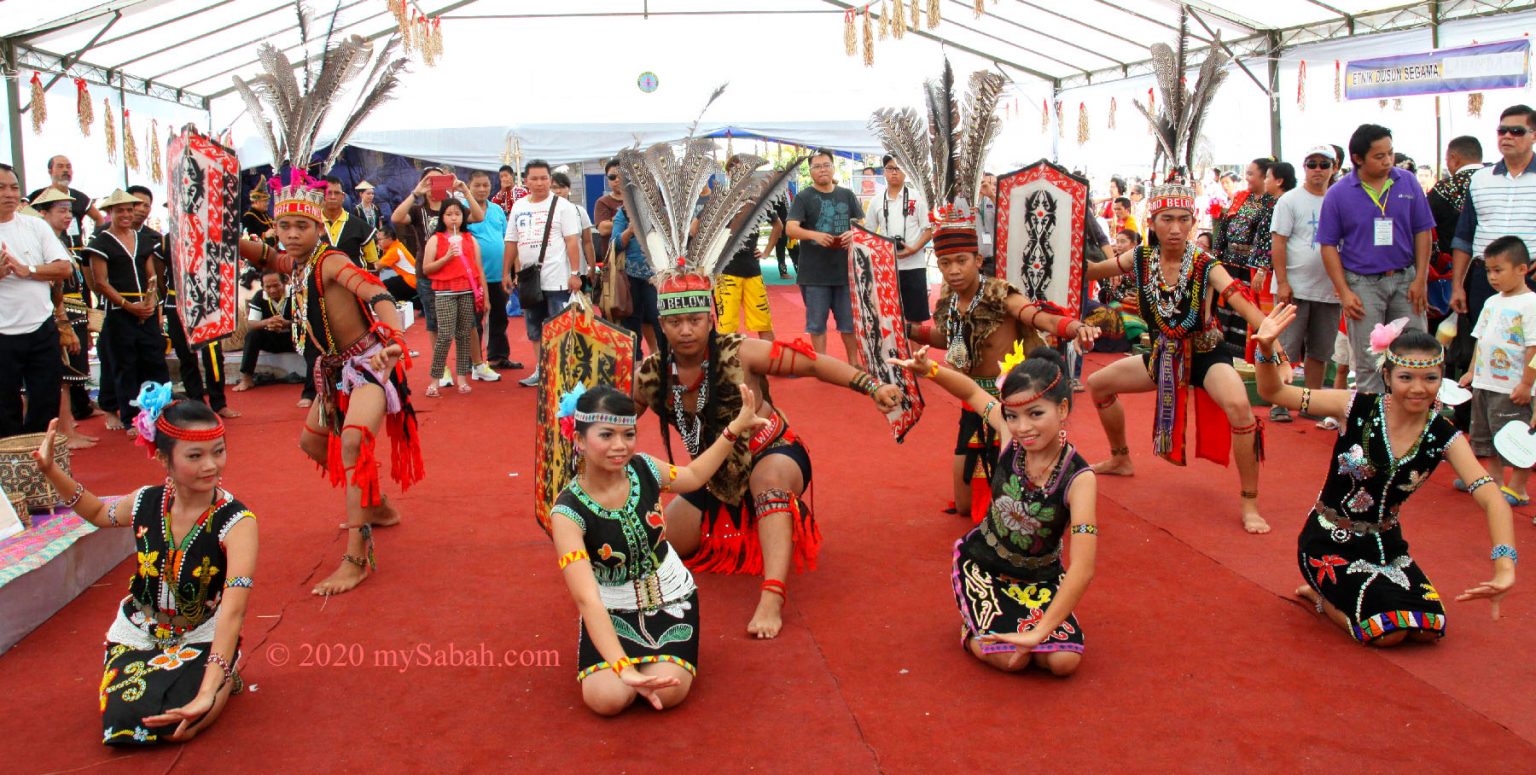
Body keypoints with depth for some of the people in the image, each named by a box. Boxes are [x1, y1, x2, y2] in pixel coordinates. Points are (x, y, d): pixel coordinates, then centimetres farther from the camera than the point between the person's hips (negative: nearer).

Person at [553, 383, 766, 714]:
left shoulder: (643, 469, -13)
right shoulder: (568, 512, -25)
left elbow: (693, 476, 14)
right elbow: (586, 598, -35)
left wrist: (735, 429, 10)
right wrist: (623, 668, -46)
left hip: (671, 598, 2)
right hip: (612, 610, -2)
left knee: (669, 692, -23)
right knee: (607, 698, -26)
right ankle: (632, 656, 8)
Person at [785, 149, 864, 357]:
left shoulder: (847, 195, 9)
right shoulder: (803, 197, 0)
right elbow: (790, 228, -11)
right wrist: (815, 235, -29)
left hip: (846, 269, 2)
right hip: (814, 273, -2)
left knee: (850, 321, 10)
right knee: (817, 323, 6)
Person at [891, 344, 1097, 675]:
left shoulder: (1079, 479, -27)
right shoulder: (1011, 436, -18)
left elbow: (1082, 570, -32)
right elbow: (973, 392, 3)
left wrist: (1041, 631, -38)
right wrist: (930, 369, -17)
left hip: (1040, 578, 0)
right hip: (983, 566, 0)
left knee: (1064, 661, -20)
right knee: (1011, 658, -20)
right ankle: (973, 623, 13)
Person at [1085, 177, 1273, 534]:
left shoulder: (1206, 267, -22)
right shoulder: (1141, 259, -9)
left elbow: (1244, 304, -37)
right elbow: (1090, 271, 3)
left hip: (1206, 355, -5)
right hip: (1164, 355, 6)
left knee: (1238, 406, -34)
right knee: (1098, 384, 11)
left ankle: (1249, 505, -17)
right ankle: (1120, 460, 37)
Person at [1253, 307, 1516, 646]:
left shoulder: (1443, 437, -8)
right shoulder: (1357, 408, -15)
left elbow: (1492, 499, -18)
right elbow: (1274, 392, -17)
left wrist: (1504, 567, -34)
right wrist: (1266, 349, -38)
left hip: (1386, 544, 5)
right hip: (1331, 542, -4)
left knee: (1430, 627, -10)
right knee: (1388, 630, -19)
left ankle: (1330, 593, 14)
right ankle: (1320, 594, 11)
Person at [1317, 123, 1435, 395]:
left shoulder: (1408, 182, 2)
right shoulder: (1338, 194, -3)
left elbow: (1422, 232, 6)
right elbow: (1329, 245, -2)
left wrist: (1420, 280, -1)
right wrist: (1344, 292, -8)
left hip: (1405, 280, 2)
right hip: (1362, 283, -2)